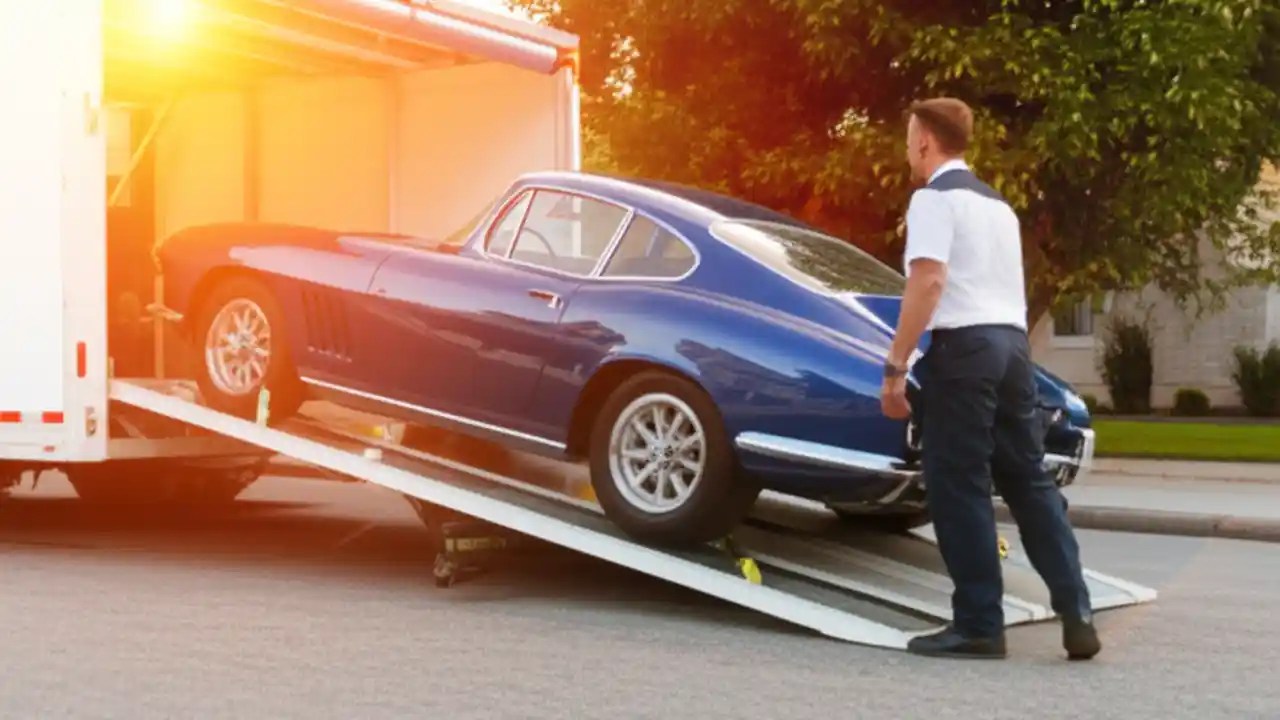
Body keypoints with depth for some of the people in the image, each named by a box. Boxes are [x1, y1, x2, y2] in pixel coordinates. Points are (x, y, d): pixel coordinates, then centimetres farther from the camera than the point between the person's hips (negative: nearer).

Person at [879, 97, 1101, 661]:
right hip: (1012, 343, 8)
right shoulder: (997, 204, 24)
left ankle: (978, 625, -1)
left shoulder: (934, 198, -3)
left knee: (959, 486, -3)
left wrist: (896, 366, -16)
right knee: (1030, 480, 10)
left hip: (962, 346, -8)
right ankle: (1076, 615, 4)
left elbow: (929, 282, -15)